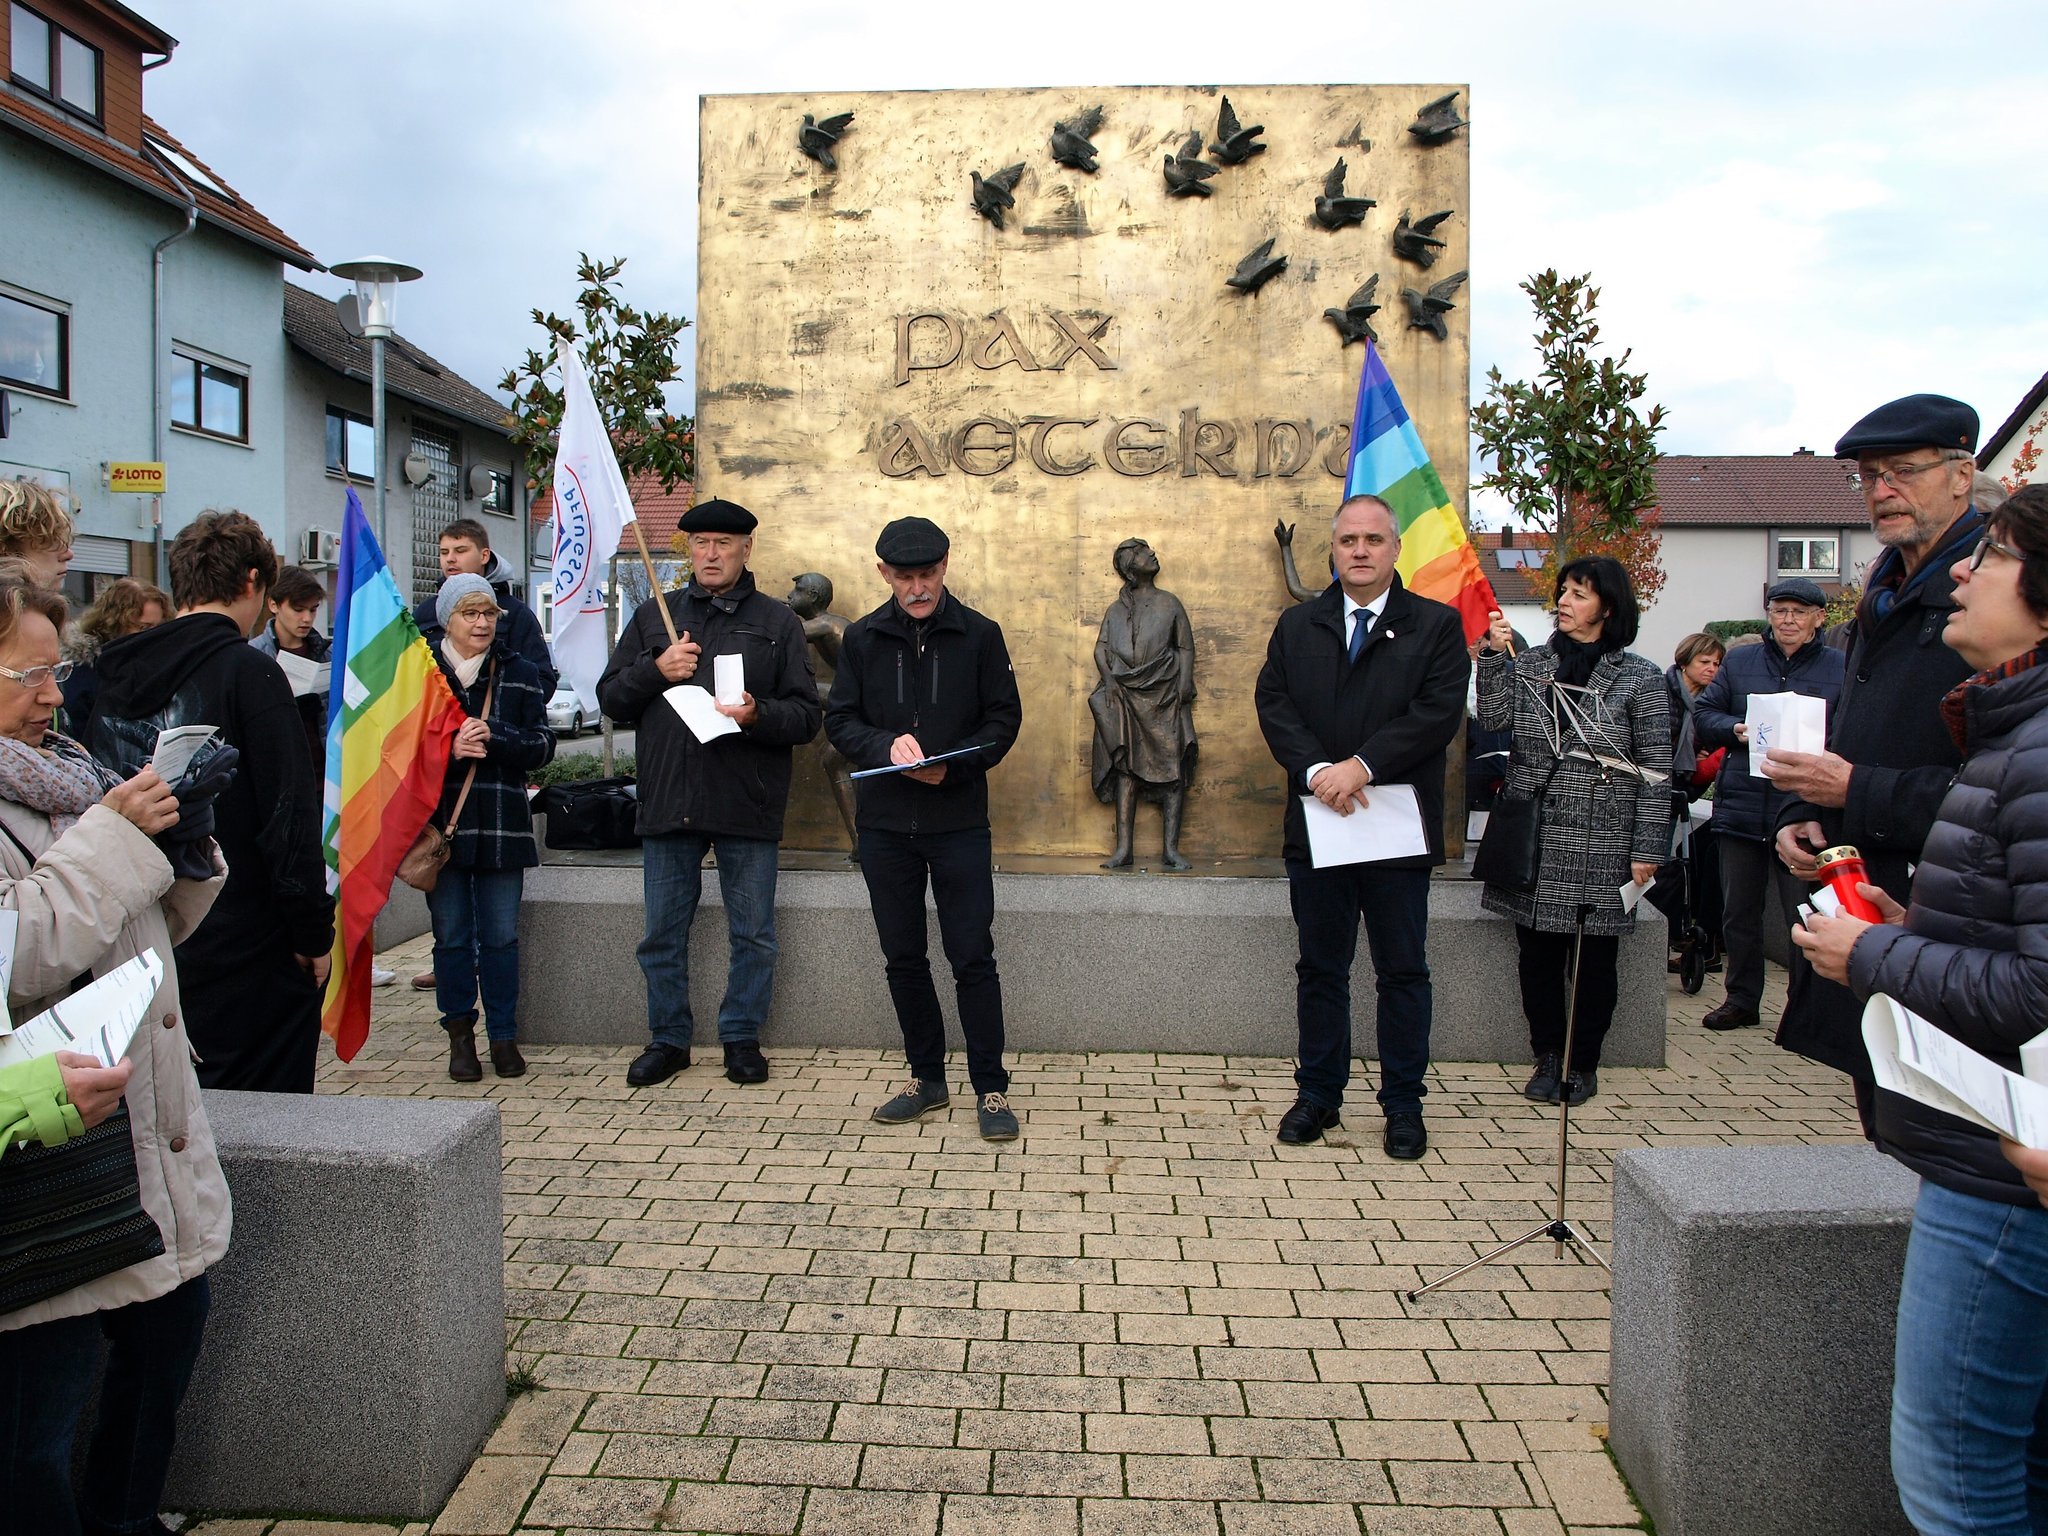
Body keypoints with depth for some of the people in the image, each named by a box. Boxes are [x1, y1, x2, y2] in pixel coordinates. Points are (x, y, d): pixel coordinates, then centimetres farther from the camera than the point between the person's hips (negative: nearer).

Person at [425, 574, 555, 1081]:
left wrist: (493, 738, -16)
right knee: (452, 937, 6)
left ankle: (504, 1035, 16)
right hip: (439, 824, 0)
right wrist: (450, 750, -17)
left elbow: (542, 744, 1)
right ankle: (460, 1034, 20)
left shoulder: (519, 672, 7)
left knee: (501, 937, 5)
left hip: (502, 825, 1)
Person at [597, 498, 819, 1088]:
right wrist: (655, 671, -6)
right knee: (662, 935, 10)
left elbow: (806, 714, -1)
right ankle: (668, 1039, 25)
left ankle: (742, 1038, 22)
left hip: (748, 803, -2)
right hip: (667, 800, 2)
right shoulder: (654, 616, 13)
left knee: (753, 934, 6)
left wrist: (757, 715, -20)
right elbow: (611, 697, 11)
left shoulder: (778, 622, 5)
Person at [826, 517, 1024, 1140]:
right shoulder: (863, 637, 5)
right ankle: (927, 1078, 26)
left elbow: (1004, 718, 0)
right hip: (884, 824, 3)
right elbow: (839, 719, 4)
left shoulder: (980, 634, 0)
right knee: (903, 959, 11)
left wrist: (952, 764, -16)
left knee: (973, 958, -1)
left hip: (959, 821, -3)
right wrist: (887, 747, -16)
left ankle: (990, 1088, 10)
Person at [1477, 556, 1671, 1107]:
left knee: (1595, 958, 6)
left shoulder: (1640, 678, -1)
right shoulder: (1531, 663, 8)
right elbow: (1493, 717, -6)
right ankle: (1548, 1057, 21)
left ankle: (1583, 1063, 21)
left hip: (1602, 845, -3)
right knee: (1537, 953, 7)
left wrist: (1648, 849, -6)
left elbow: (1655, 771, -2)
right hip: (1535, 839, 3)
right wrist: (1493, 655, -15)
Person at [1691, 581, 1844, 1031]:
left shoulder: (1841, 669, 1)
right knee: (1738, 911, 13)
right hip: (1740, 806, 4)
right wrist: (1735, 730, -9)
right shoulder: (1740, 662, 11)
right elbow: (1704, 715, 10)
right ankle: (1741, 999, 26)